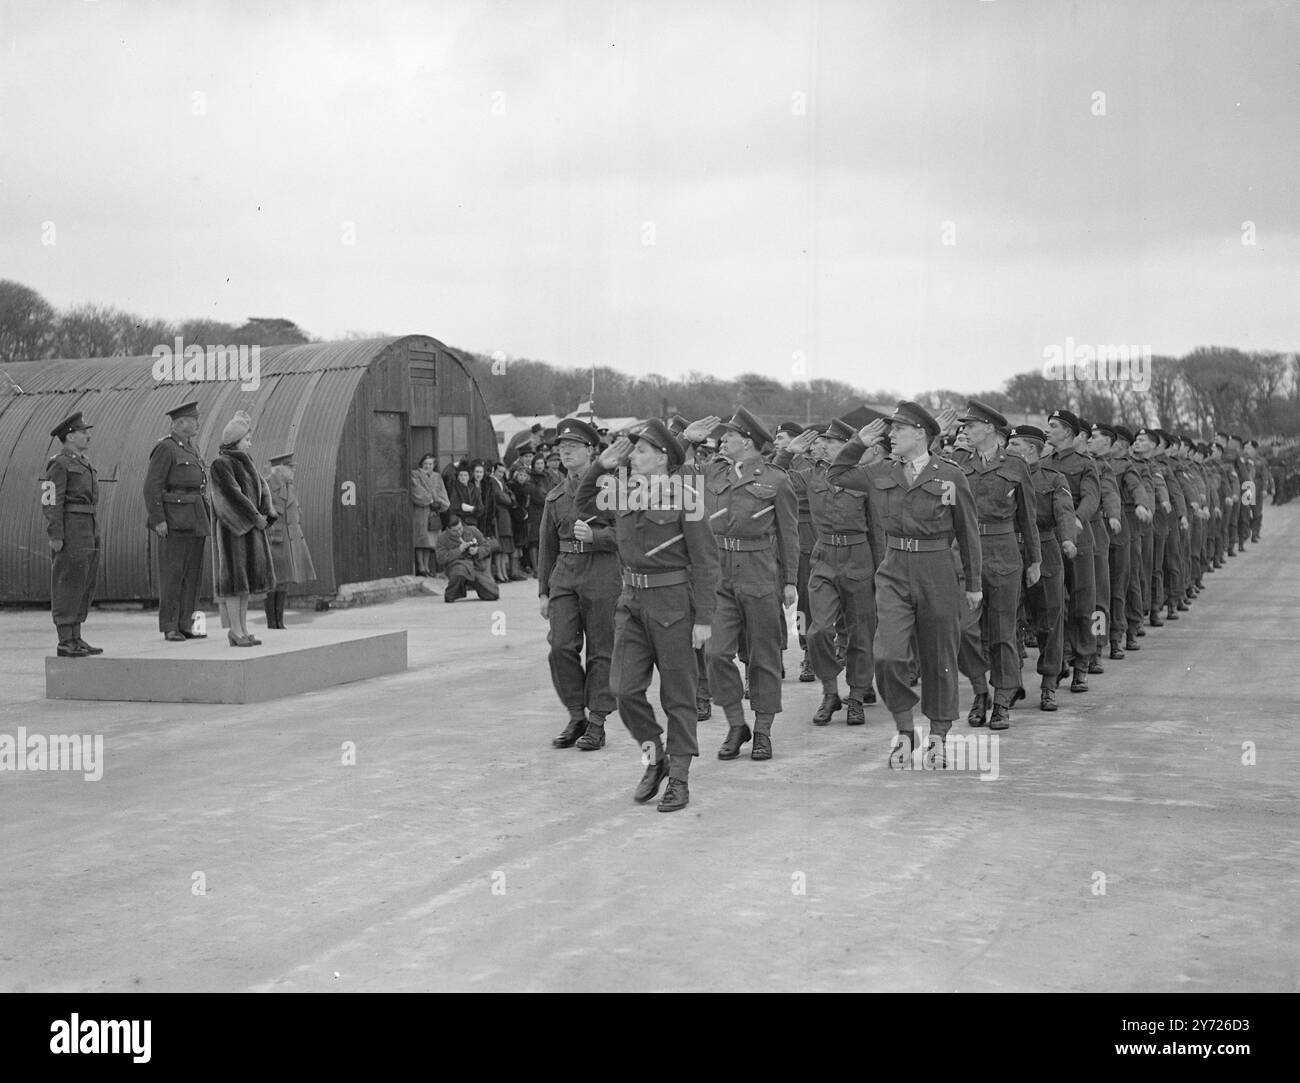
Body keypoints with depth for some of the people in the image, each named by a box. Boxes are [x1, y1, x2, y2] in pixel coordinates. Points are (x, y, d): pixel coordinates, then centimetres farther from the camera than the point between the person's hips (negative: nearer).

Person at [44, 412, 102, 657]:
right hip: (69, 532, -9)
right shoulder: (59, 465, -9)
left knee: (84, 586, 9)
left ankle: (76, 639, 14)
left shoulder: (83, 463, 18)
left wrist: (95, 535, 20)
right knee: (68, 586, -7)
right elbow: (50, 501, -15)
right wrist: (55, 536, -20)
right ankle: (65, 643, -6)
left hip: (88, 533, 9)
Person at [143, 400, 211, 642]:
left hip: (196, 520, 8)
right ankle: (169, 628, -1)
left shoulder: (191, 449, 18)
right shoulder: (165, 448, -8)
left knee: (192, 574, 7)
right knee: (172, 574, -4)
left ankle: (186, 625, 11)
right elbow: (152, 486, -13)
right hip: (174, 520, -8)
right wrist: (158, 520, -18)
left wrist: (206, 517, 17)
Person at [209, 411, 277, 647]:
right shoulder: (220, 464, -12)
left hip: (250, 528, 8)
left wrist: (265, 514, -6)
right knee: (235, 578, -8)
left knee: (246, 579, 7)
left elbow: (262, 487, 10)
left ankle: (242, 629, 10)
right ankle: (235, 631, -6)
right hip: (233, 529, -8)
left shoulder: (243, 461, 14)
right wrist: (255, 517, -17)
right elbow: (233, 494, -20)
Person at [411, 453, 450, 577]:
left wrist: (439, 503, -8)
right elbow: (418, 493, -10)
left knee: (430, 540, 2)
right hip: (419, 511, -5)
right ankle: (420, 566, -10)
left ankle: (426, 566, 4)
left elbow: (443, 496, 11)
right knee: (421, 539, -9)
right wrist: (431, 500, -10)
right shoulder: (415, 475, 3)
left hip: (433, 514, 5)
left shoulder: (437, 477, 18)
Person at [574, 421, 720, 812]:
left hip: (672, 603, -5)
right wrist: (601, 465, 7)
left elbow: (704, 561, -9)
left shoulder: (683, 498, -10)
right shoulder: (623, 494, 6)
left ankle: (679, 779, 13)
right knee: (624, 689, 0)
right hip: (632, 602, 5)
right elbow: (583, 504, 24)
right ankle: (655, 757, 21)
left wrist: (703, 618, -13)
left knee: (677, 695, 4)